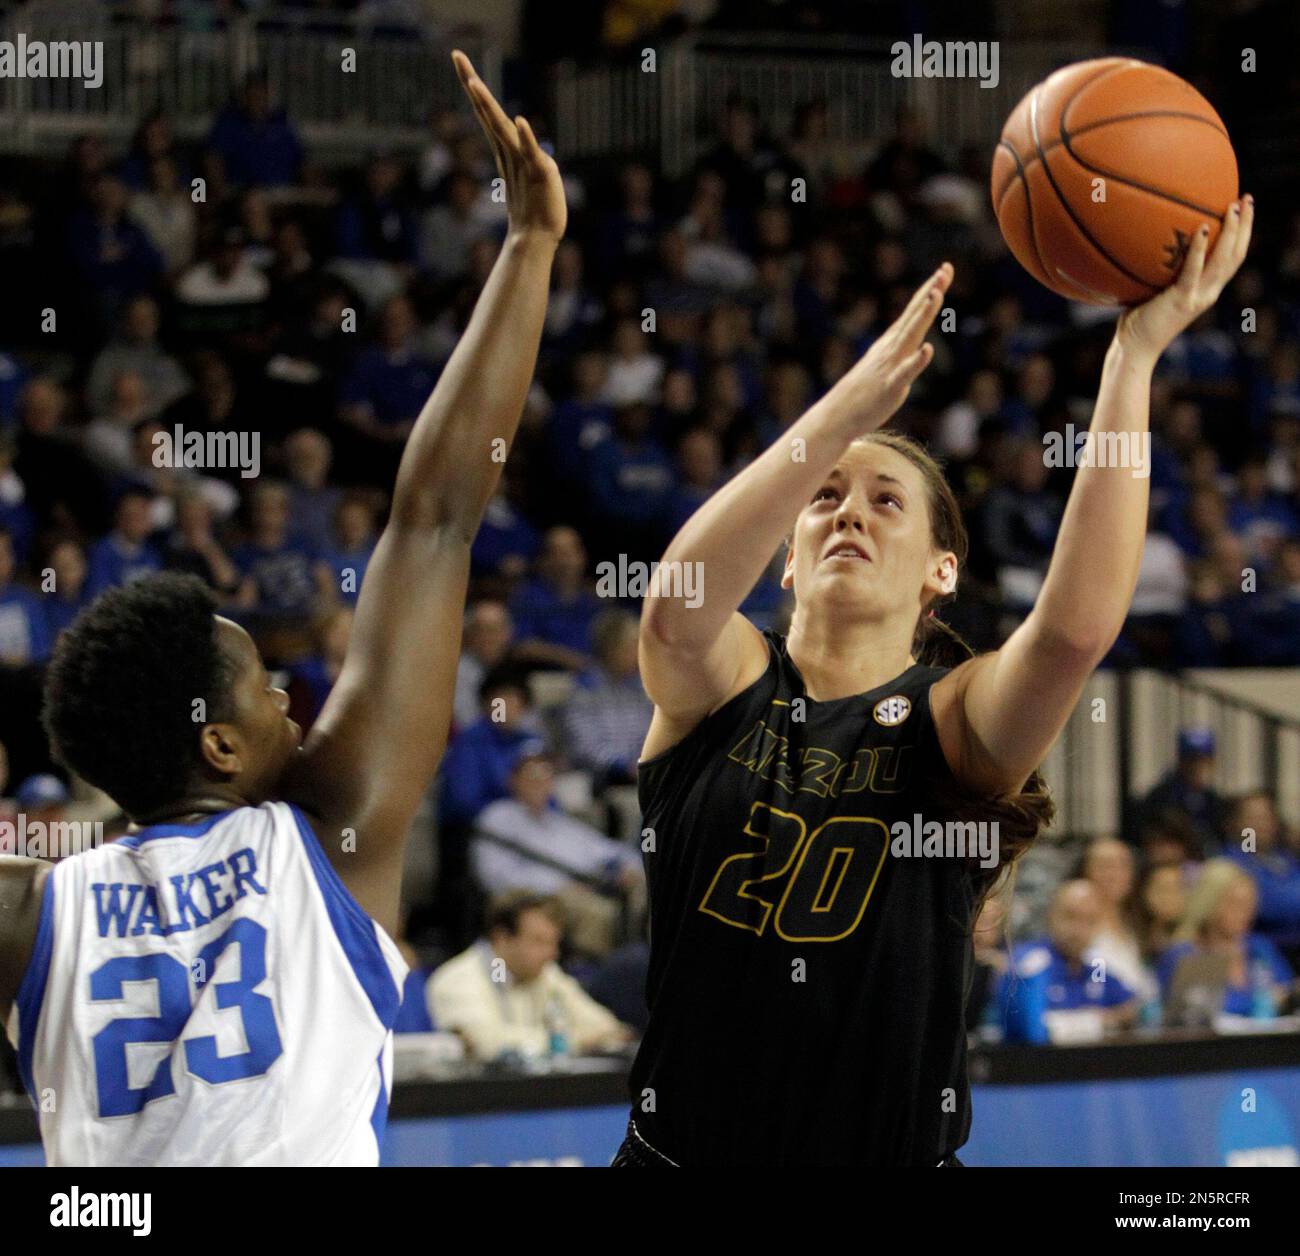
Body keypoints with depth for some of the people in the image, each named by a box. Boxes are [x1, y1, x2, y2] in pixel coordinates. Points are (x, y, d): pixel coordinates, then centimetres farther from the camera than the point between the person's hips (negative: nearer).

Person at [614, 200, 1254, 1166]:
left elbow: (1078, 625, -25)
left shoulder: (955, 717, -4)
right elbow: (676, 605, -25)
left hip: (895, 1152, -1)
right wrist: (858, 399, -36)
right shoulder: (723, 683, -2)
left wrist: (1136, 352, -28)